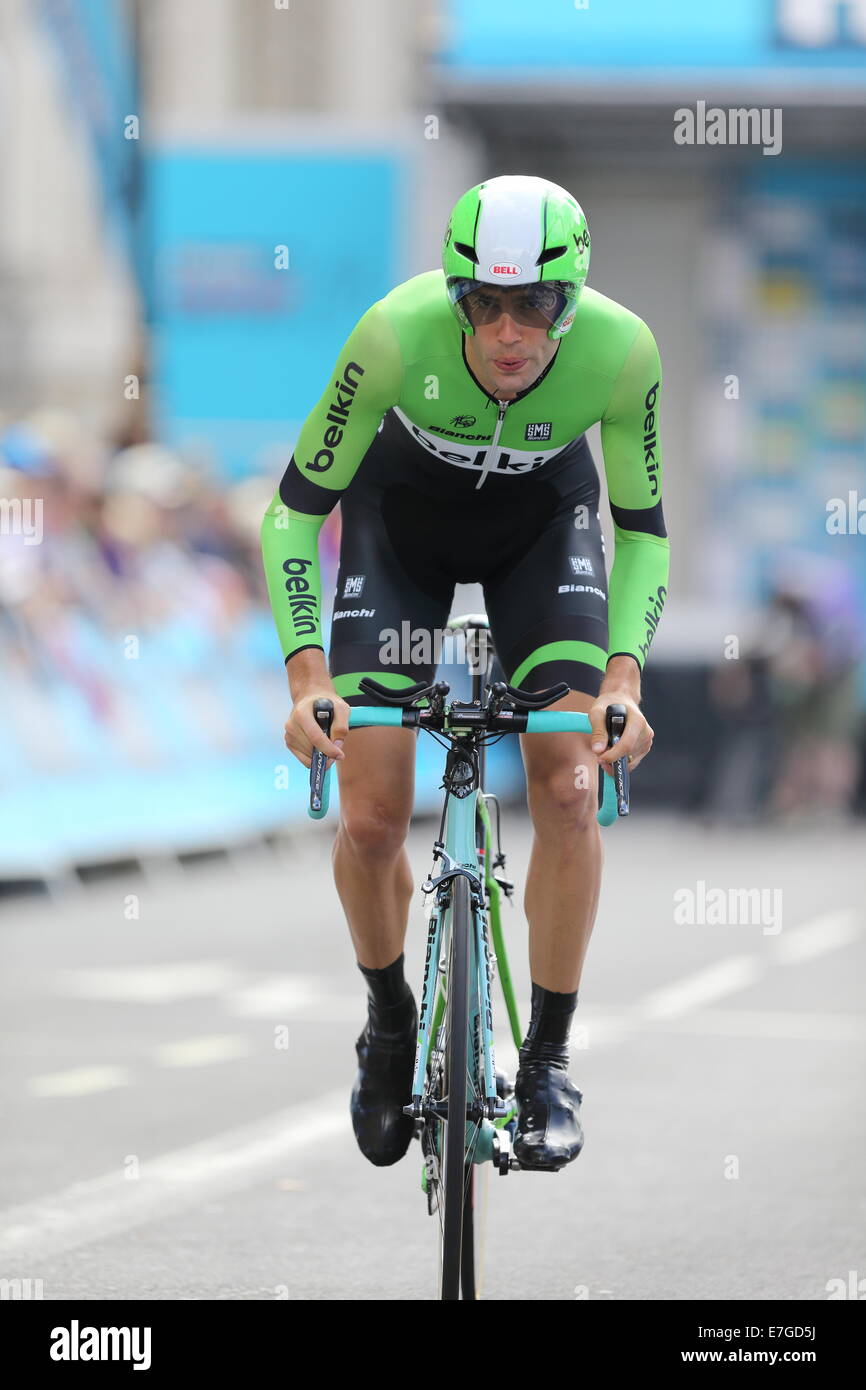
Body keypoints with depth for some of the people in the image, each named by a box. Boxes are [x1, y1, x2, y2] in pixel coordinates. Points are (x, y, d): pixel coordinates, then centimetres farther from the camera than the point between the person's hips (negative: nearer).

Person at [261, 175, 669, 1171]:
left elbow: (642, 528, -17)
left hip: (543, 518, 1)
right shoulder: (398, 334, -37)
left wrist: (623, 673, -32)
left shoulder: (620, 350, -33)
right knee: (371, 817, -9)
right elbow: (295, 509, -26)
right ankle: (388, 1025, 19)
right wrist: (307, 675, -36)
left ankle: (547, 1063, -1)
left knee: (568, 791, -16)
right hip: (404, 516, -1)